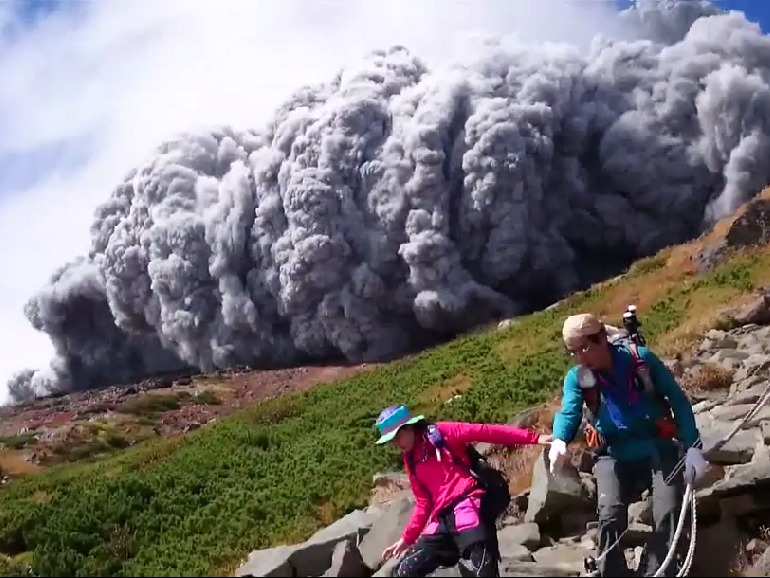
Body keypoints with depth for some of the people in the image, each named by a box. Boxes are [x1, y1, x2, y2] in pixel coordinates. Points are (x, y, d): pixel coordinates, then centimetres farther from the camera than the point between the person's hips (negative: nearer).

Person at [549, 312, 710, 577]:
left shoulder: (641, 358, -11)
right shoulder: (576, 378, -6)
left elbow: (678, 399, -5)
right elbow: (569, 412, -22)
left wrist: (692, 446, -12)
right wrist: (559, 441, -46)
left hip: (659, 450, 0)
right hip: (614, 456, 1)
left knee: (669, 516, -14)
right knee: (610, 517, -18)